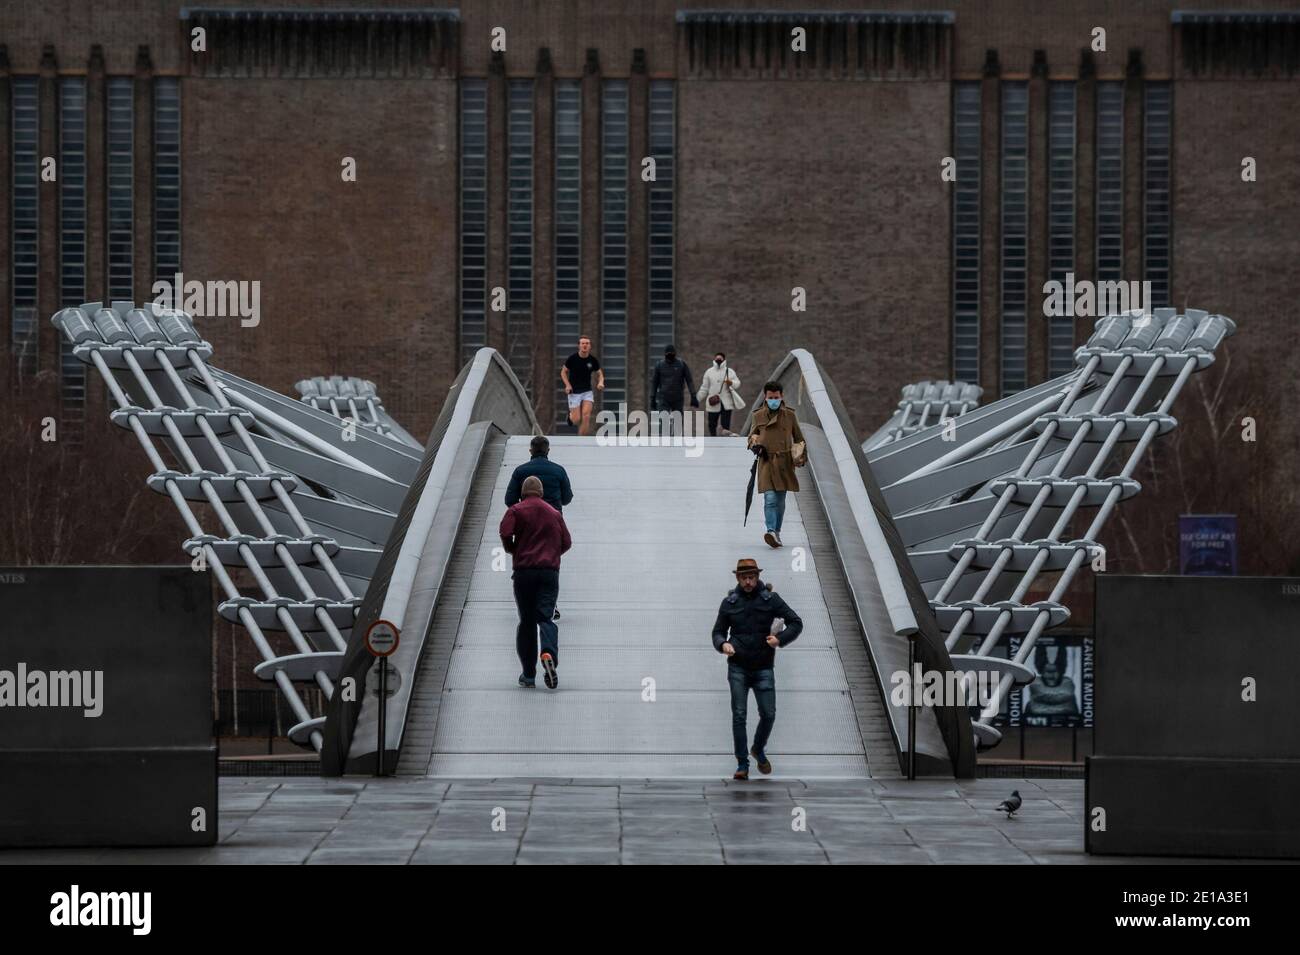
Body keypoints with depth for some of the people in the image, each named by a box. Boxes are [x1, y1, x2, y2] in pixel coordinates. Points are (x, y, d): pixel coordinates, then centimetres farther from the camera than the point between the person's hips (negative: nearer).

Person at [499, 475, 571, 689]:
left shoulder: (516, 511, 3)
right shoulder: (554, 514, 13)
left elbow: (505, 533, -12)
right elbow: (567, 542, 13)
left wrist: (512, 550, 7)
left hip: (524, 570, -1)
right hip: (550, 571, 1)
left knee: (526, 621, 7)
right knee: (545, 617, -2)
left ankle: (528, 674, 7)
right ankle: (549, 654, -32)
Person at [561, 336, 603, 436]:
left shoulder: (593, 360, -4)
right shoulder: (572, 358, -10)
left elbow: (599, 374, 10)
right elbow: (563, 372, 2)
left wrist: (600, 382, -12)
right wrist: (568, 385, -13)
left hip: (587, 391, 2)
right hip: (574, 392, -2)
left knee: (586, 416, -14)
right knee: (576, 420, -5)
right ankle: (571, 415, 33)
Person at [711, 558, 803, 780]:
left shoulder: (771, 599, 1)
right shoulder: (729, 602, 5)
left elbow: (796, 623, 3)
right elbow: (718, 631, 12)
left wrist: (780, 639, -14)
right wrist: (723, 644, -11)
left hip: (763, 668, 0)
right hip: (738, 667, 0)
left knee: (768, 714, -3)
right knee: (739, 715, -5)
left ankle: (758, 749, 25)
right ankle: (742, 764, 0)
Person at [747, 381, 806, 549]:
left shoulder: (790, 415, 6)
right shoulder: (758, 416, 6)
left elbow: (799, 439, 15)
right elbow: (752, 436, 18)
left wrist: (800, 457, 1)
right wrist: (755, 445, -5)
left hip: (784, 464, 1)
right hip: (766, 462, -1)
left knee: (780, 500, 7)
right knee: (770, 498, -16)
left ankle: (777, 532, 20)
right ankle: (771, 531, -27)